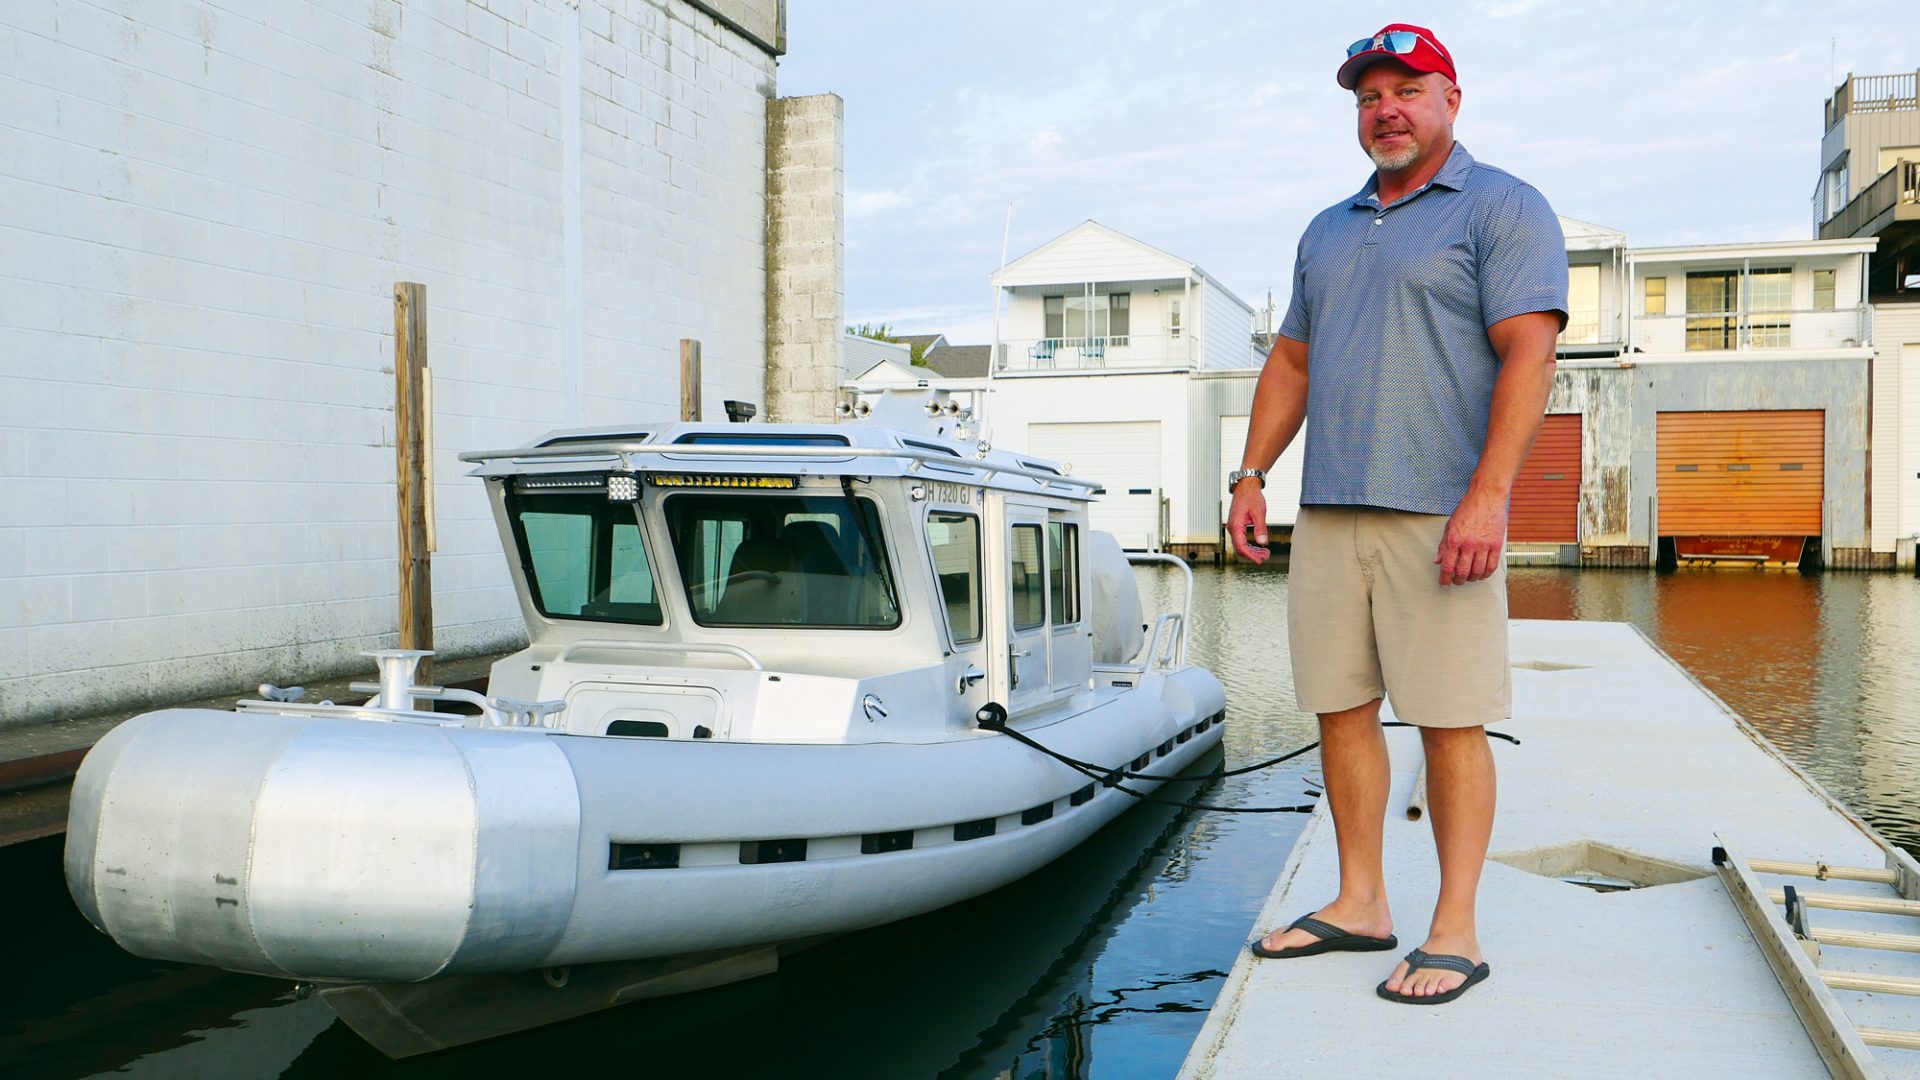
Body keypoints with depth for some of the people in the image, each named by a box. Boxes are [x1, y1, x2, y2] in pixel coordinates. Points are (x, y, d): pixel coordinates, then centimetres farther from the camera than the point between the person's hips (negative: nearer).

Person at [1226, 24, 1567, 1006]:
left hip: (1440, 514, -6)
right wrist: (1251, 475, 12)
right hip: (1328, 512, 7)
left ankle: (1454, 933, 5)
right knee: (1340, 707, 8)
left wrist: (1489, 495, -20)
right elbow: (1291, 362, 23)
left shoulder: (1502, 209, 1)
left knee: (1449, 720, -3)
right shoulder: (1327, 232, 21)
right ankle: (1360, 904, 19)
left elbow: (1527, 355, -10)